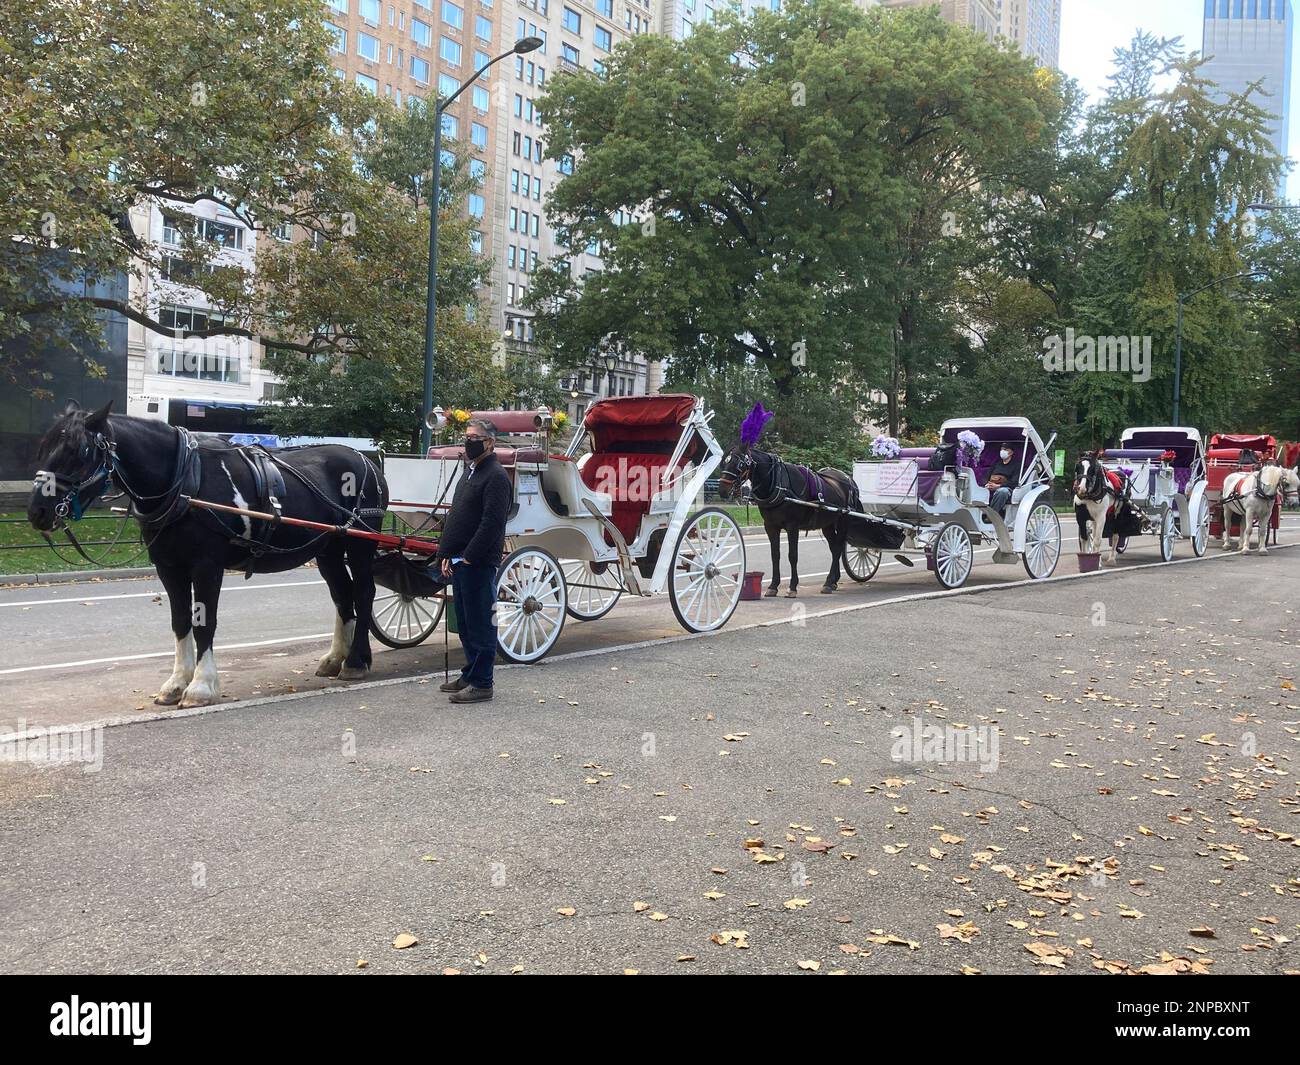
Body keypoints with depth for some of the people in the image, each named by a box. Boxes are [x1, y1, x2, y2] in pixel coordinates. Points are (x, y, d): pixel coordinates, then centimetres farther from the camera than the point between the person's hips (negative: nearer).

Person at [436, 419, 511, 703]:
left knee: (480, 624, -2)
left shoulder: (496, 476, -12)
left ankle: (481, 684, 5)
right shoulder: (469, 472, 18)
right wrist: (446, 554, 13)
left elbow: (492, 523, -20)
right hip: (460, 562, 10)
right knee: (464, 623, 17)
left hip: (479, 563, -10)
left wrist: (468, 557, -18)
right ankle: (469, 675, 28)